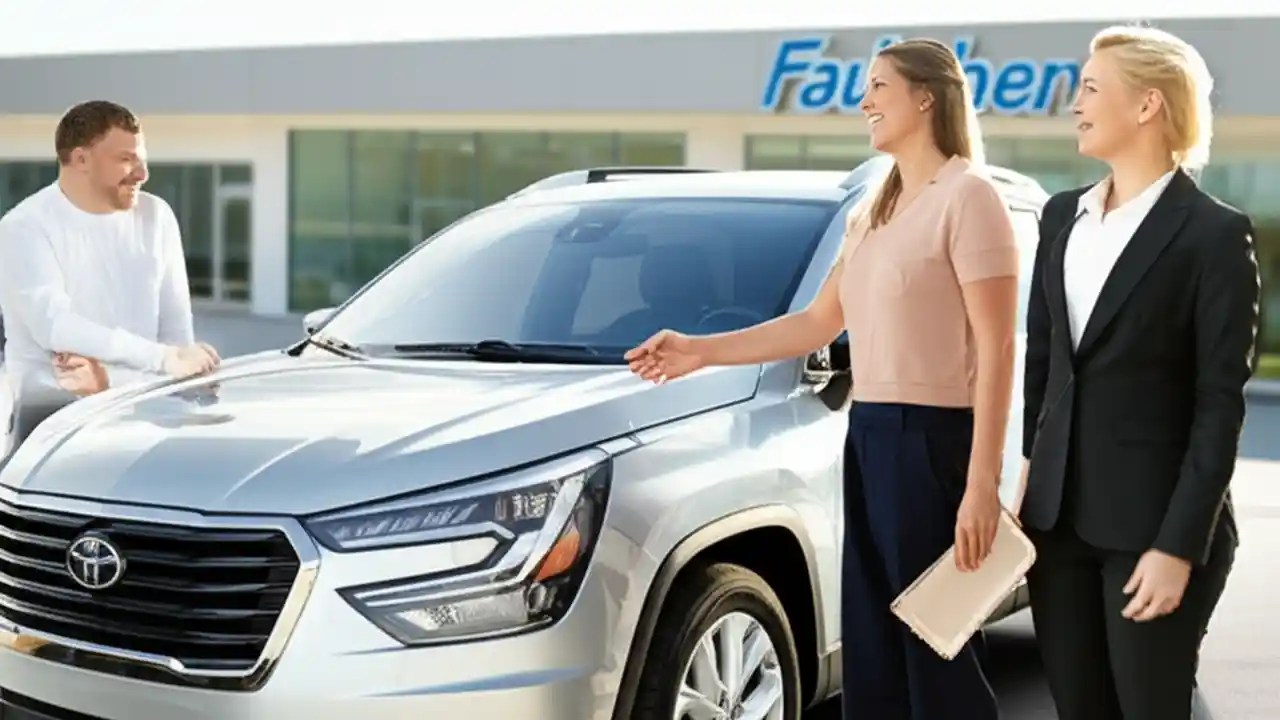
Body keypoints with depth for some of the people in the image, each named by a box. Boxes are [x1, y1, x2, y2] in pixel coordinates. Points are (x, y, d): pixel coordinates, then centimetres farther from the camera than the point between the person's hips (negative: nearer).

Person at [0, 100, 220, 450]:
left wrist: (111, 379, -17)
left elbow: (176, 324, 2)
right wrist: (165, 357, -28)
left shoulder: (156, 216, 7)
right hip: (53, 412, -3)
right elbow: (54, 325, -21)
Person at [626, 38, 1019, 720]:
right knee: (872, 647, 11)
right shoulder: (871, 212, 17)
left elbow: (996, 349, -14)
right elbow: (818, 323, 20)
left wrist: (981, 484, -19)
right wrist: (700, 350, 14)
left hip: (932, 440, -8)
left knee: (937, 649, -2)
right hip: (868, 437, 8)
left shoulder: (966, 197, -9)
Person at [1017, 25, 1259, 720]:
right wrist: (1032, 470, 13)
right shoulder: (1063, 215, 9)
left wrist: (1180, 545, -15)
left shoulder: (1213, 233, -9)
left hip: (1150, 523, -6)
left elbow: (1220, 403, -11)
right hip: (1059, 514, 6)